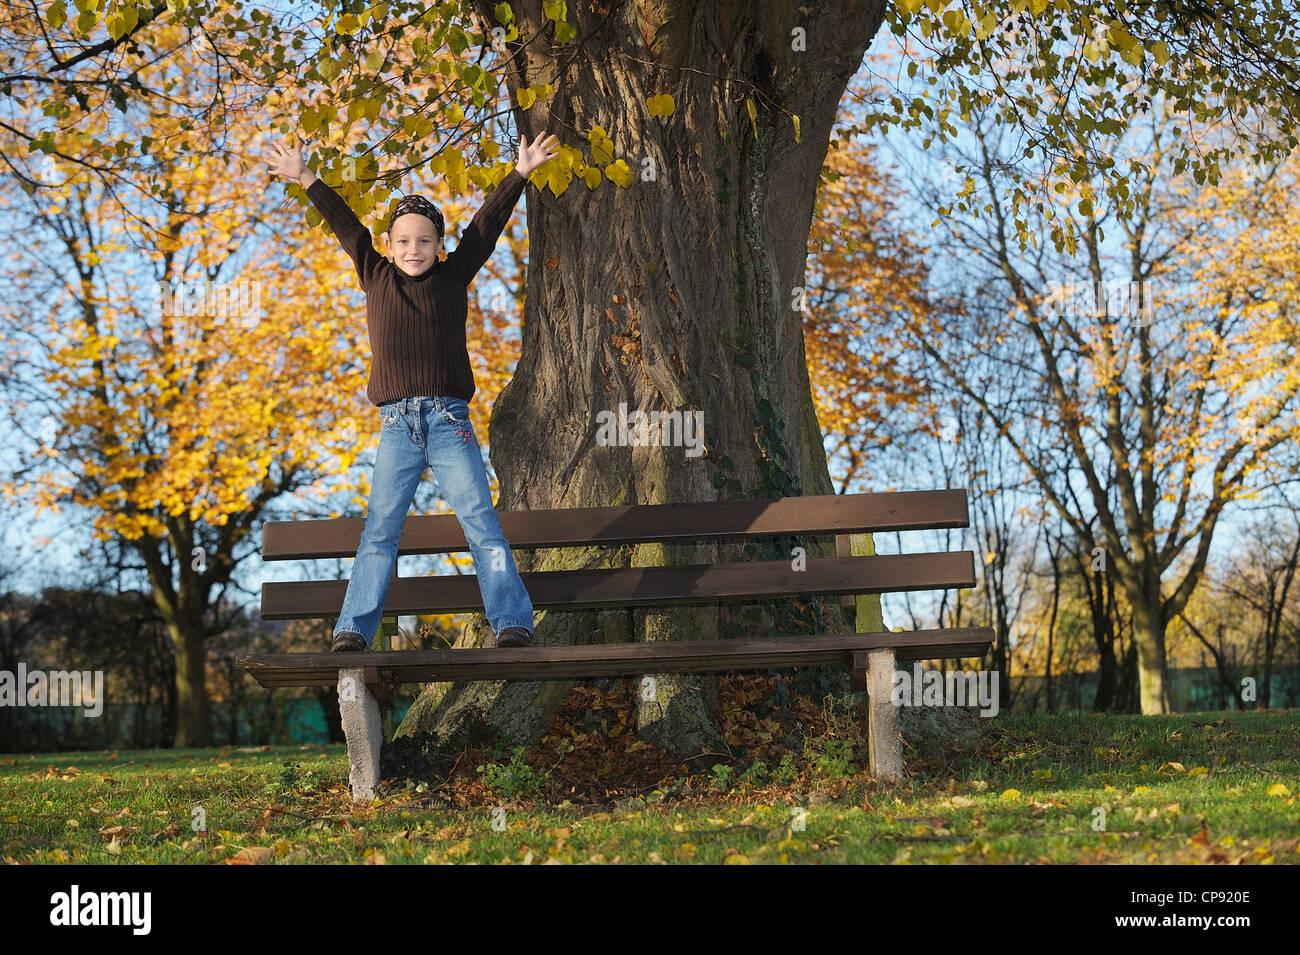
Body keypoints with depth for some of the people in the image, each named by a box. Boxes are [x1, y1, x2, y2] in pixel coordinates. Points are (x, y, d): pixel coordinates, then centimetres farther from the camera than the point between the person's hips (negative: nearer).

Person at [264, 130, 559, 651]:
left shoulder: (454, 276, 11)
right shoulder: (376, 277, 14)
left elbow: (488, 221, 11)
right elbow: (345, 224, 20)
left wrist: (520, 172, 12)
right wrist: (305, 178, 26)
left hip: (450, 423, -1)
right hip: (396, 427, 1)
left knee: (480, 522, -7)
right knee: (379, 529, -2)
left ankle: (513, 624, -11)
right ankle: (352, 632, -3)